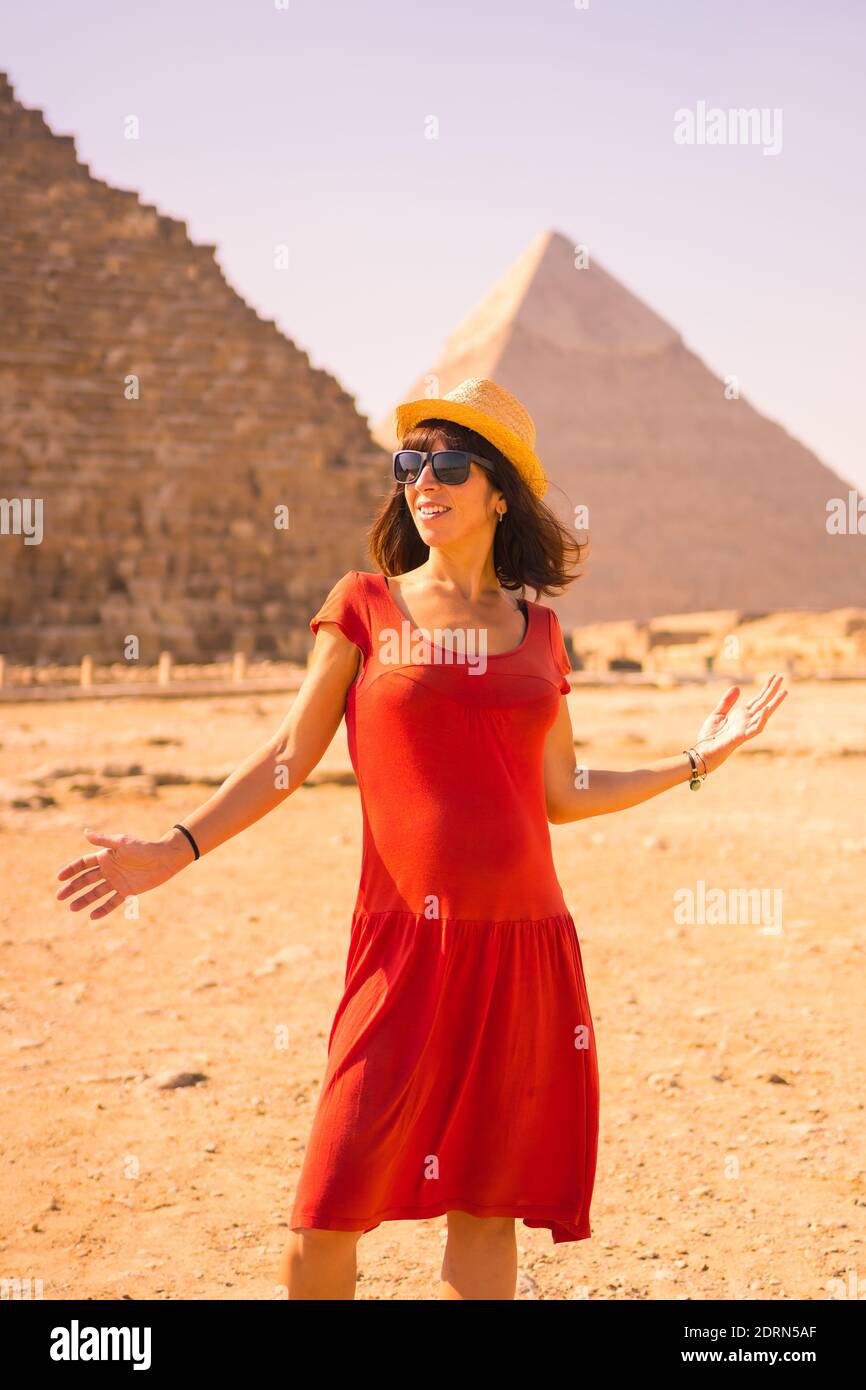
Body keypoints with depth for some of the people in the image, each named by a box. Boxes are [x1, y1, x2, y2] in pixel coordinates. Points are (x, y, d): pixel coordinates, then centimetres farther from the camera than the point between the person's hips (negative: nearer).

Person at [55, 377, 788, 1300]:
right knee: (332, 1210, -6)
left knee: (489, 1205, 6)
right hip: (410, 944, -2)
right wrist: (176, 849, -5)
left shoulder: (536, 629, 11)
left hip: (525, 946, 3)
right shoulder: (367, 604, 4)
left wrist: (697, 759, 13)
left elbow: (562, 794, 14)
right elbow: (291, 757, 4)